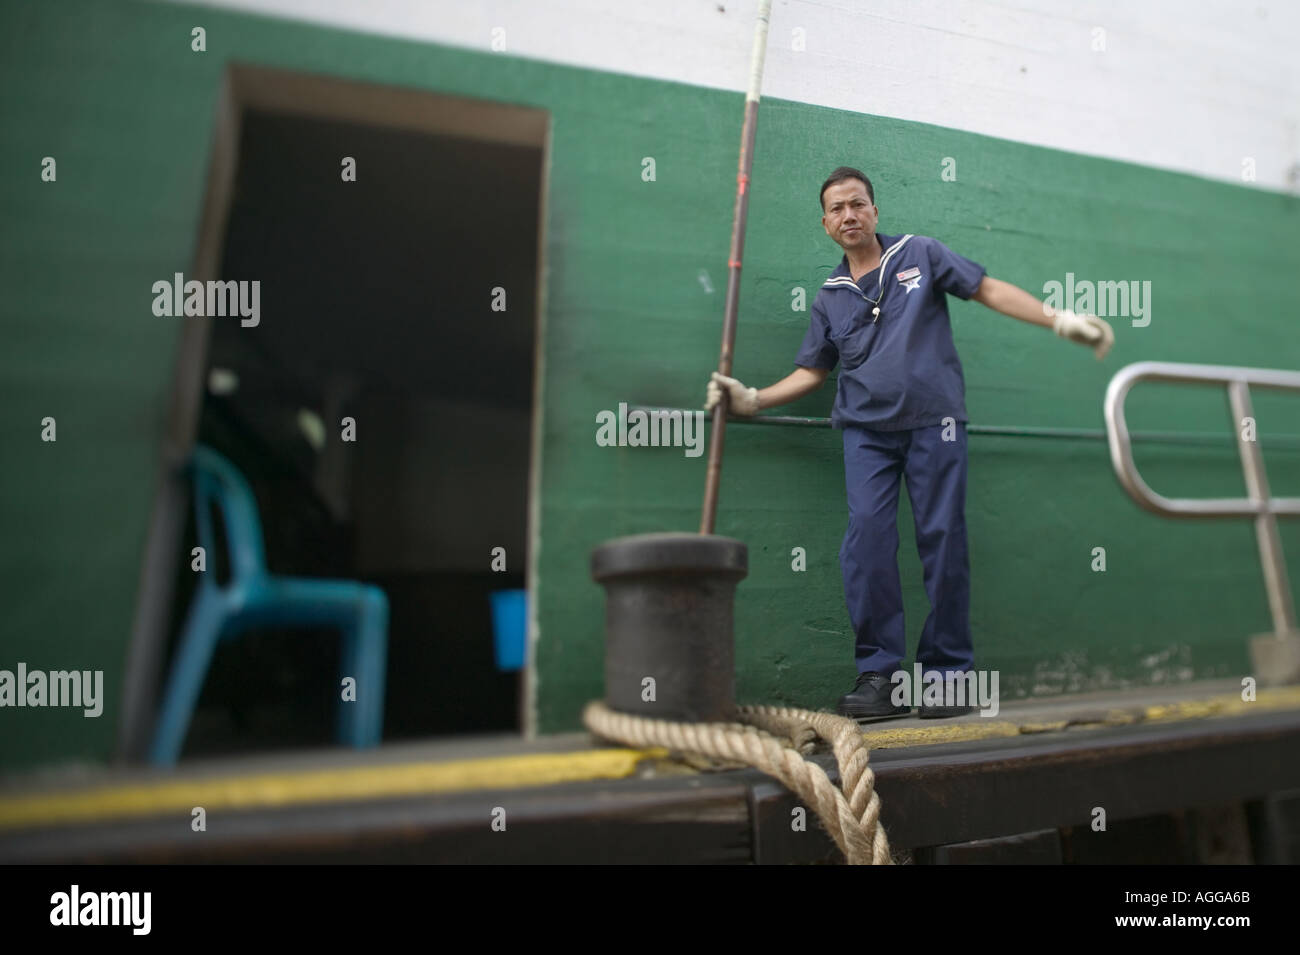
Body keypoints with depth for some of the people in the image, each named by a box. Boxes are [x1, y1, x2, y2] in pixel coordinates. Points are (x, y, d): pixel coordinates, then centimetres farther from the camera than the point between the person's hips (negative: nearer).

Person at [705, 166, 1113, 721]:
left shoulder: (919, 254, 10)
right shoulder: (830, 297, 17)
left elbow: (990, 290, 6)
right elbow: (811, 370, 17)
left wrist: (1059, 319, -5)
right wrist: (751, 399, 5)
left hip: (933, 423, -1)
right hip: (868, 431, 2)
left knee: (943, 541, -4)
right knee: (867, 537, -14)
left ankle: (948, 672, 7)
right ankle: (878, 674, -7)